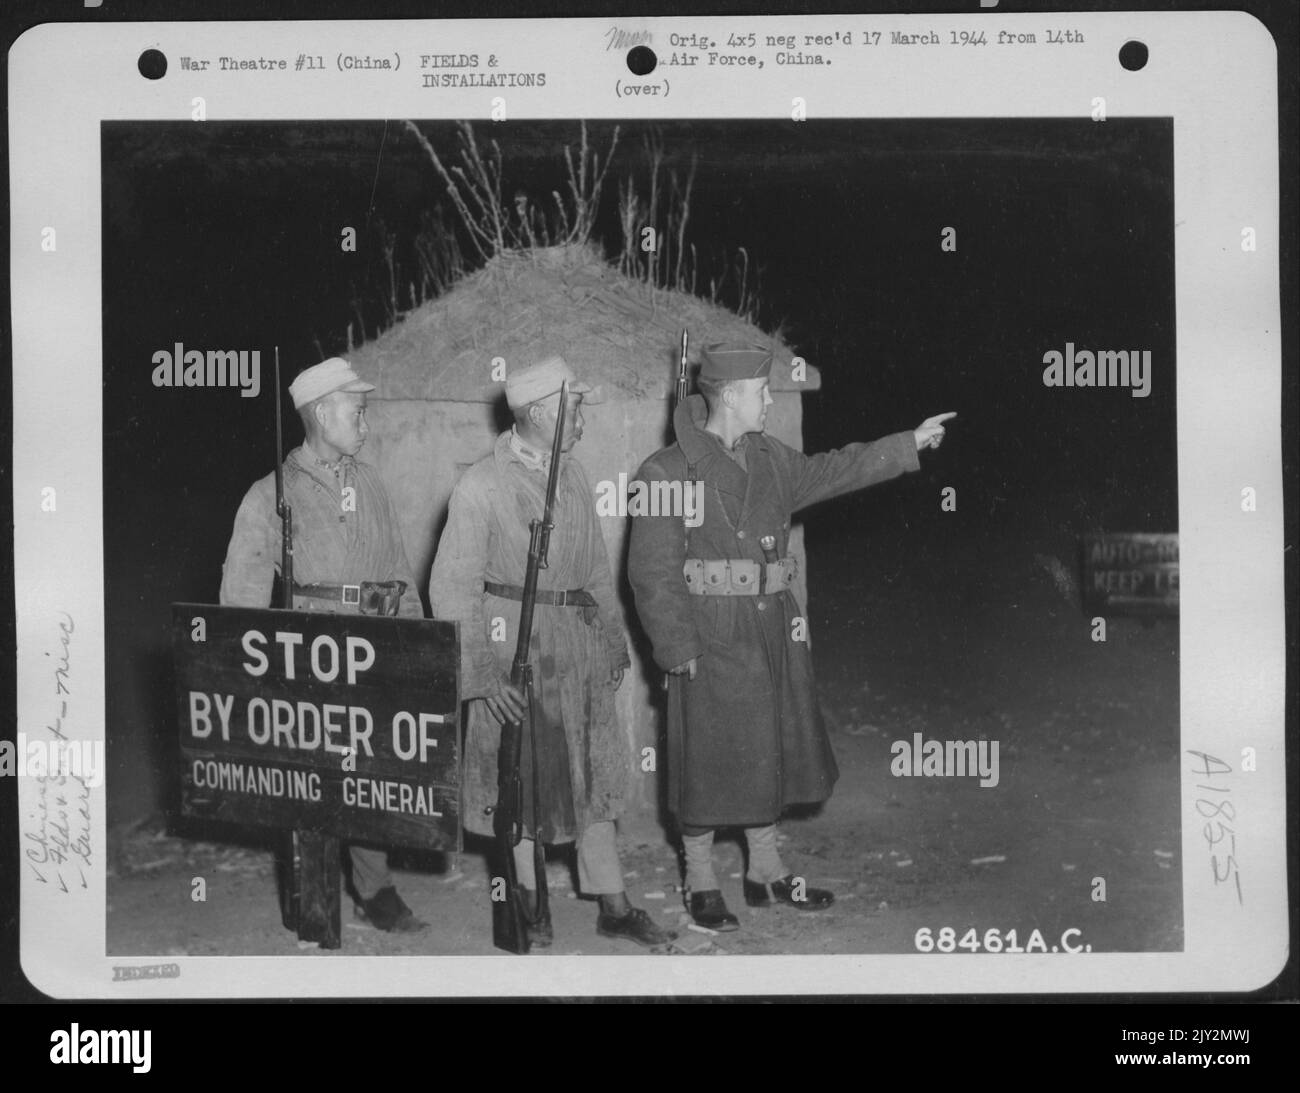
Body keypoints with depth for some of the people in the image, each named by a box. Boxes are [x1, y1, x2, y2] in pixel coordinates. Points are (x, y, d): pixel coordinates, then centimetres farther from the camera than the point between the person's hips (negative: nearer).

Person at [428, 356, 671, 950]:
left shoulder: (573, 475, 8)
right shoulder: (480, 486, -11)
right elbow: (453, 586, -12)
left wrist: (613, 635, 14)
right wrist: (480, 673, -17)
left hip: (576, 642, 6)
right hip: (513, 641, -6)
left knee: (593, 771, 8)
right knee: (520, 773, 5)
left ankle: (613, 906, 15)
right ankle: (527, 904, 20)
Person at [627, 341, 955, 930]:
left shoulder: (769, 459, 9)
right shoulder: (666, 473, -12)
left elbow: (827, 473, 23)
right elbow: (652, 574, -12)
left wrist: (910, 444, 21)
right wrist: (679, 651, -15)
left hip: (772, 630, 7)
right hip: (710, 635, -7)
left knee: (767, 751, 14)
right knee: (708, 758, 1)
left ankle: (766, 871, 28)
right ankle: (701, 884, 15)